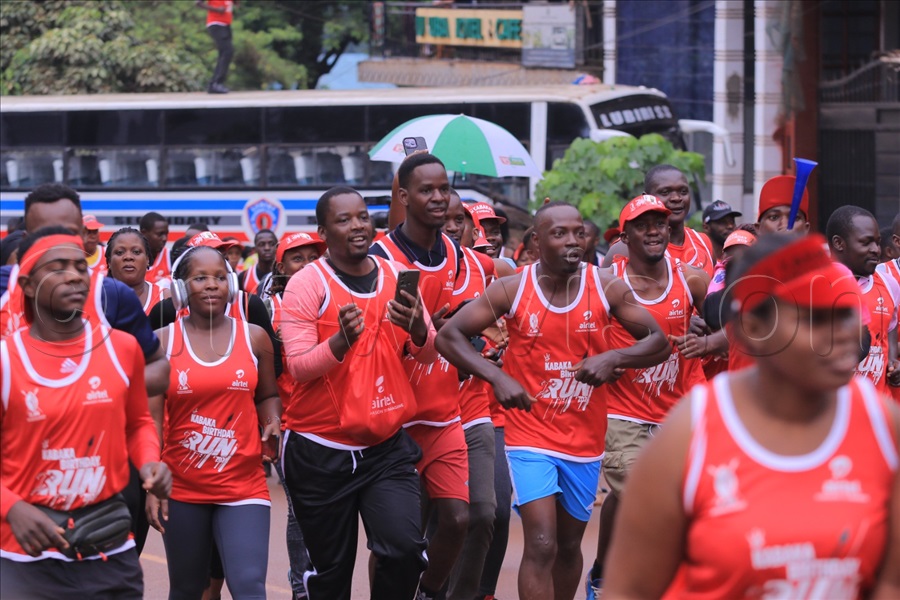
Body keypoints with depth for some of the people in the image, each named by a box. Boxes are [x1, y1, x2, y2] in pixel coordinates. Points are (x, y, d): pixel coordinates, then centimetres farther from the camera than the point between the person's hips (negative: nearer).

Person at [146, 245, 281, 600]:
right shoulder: (163, 342, -1)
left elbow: (267, 396, 16)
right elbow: (151, 420, -3)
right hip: (182, 489, 0)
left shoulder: (254, 337, 3)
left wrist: (273, 425, -6)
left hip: (243, 486, 0)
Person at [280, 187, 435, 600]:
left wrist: (417, 329, -20)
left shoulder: (397, 276, 4)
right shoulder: (306, 284, -8)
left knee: (405, 547, -17)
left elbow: (428, 353, 3)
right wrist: (342, 340, -34)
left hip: (387, 446, 3)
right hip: (320, 453, -2)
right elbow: (298, 365, -15)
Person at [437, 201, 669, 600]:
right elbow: (449, 335, -5)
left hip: (584, 441, 3)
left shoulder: (607, 289, -4)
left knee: (569, 545, 15)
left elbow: (659, 343, 0)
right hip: (530, 436, -3)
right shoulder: (511, 290, -8)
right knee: (541, 545, -14)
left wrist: (614, 357, -19)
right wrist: (496, 376, -18)